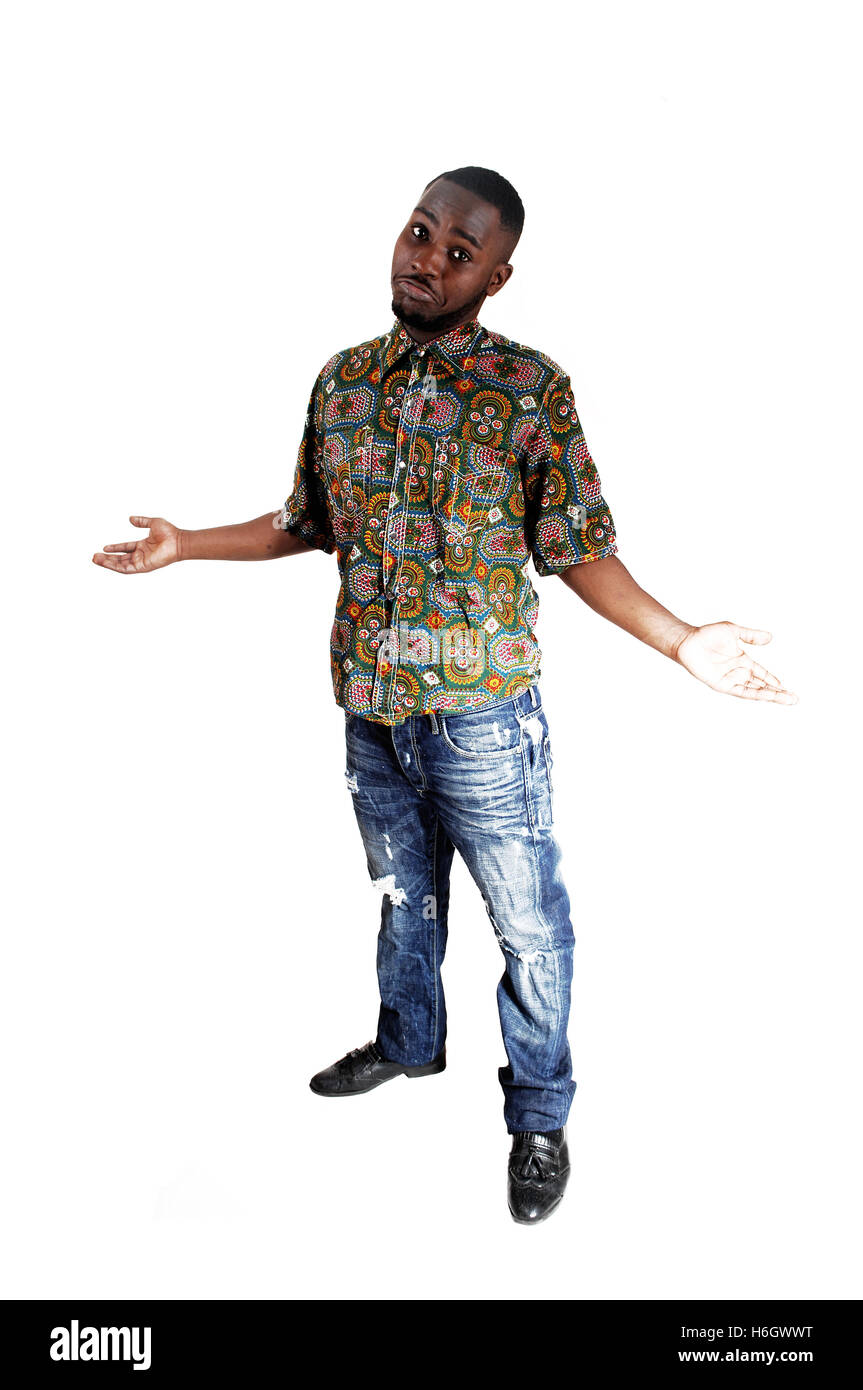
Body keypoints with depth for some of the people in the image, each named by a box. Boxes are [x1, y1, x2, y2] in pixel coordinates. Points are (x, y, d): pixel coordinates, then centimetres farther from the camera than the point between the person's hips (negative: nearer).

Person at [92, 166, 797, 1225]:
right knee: (402, 893, 23)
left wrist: (682, 642, -21)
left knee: (527, 922, 7)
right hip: (370, 707, 4)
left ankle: (539, 1112, 29)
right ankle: (409, 1040, 48)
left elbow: (579, 553, -9)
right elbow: (309, 523, 14)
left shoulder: (532, 391, -10)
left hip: (483, 712, -4)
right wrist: (186, 546, 12)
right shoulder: (343, 378, 4)